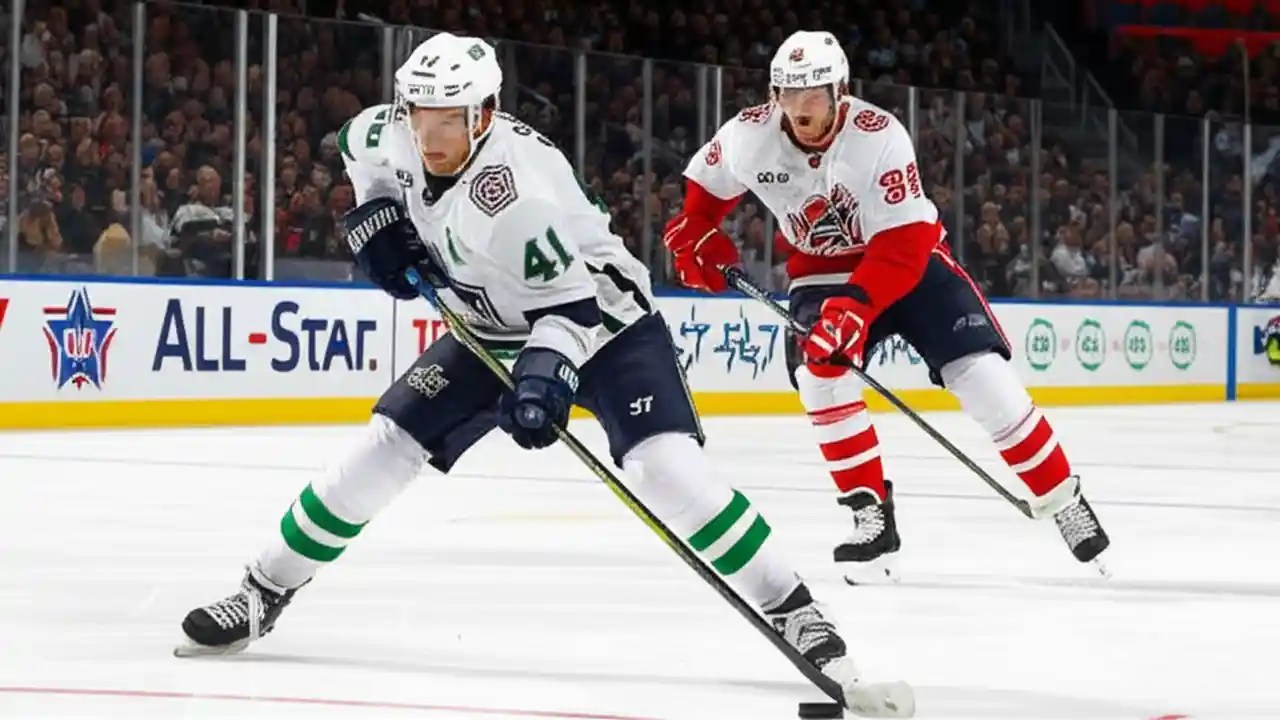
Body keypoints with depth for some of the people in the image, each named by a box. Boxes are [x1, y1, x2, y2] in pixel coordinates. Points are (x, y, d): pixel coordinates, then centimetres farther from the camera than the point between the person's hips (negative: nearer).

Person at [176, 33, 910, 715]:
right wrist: (376, 214, -3)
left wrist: (549, 370, -48)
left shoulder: (518, 181, -34)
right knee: (388, 445, 0)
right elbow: (360, 143, 13)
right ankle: (263, 593, 13)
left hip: (603, 314, -7)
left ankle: (794, 612, -20)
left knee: (665, 465, -27)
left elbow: (572, 296, -33)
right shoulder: (395, 134, -12)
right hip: (498, 329, 7)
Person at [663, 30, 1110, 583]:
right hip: (823, 270, 3)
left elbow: (903, 247, -32)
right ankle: (872, 516, -12)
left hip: (911, 260, -3)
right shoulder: (750, 136, -17)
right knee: (819, 373, -23)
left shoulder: (878, 137, -29)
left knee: (983, 377, -14)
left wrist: (854, 309, -42)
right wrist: (694, 235, -8)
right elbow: (705, 181, 6)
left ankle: (1063, 501, 0)